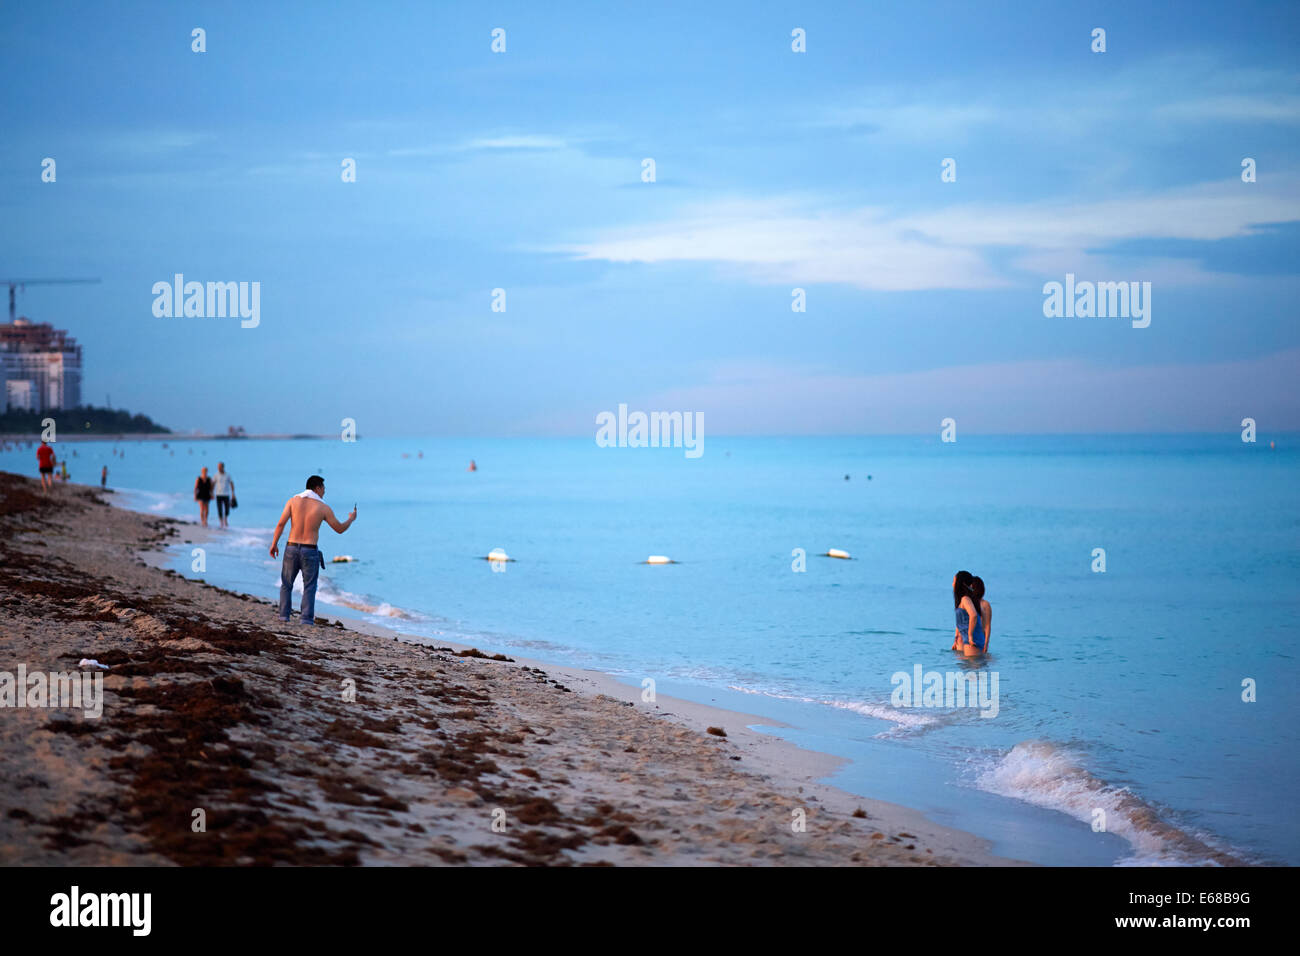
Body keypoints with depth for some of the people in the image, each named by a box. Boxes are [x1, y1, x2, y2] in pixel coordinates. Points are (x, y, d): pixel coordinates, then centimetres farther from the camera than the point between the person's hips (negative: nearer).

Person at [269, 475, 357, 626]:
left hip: (291, 548, 2)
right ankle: (307, 619, -4)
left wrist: (274, 544, -2)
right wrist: (351, 519, 25)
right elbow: (340, 529, 5)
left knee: (286, 585, 15)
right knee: (309, 587, 7)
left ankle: (284, 616, 6)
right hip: (310, 551, -2)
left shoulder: (293, 501, 0)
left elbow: (281, 523, -10)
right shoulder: (323, 508, -3)